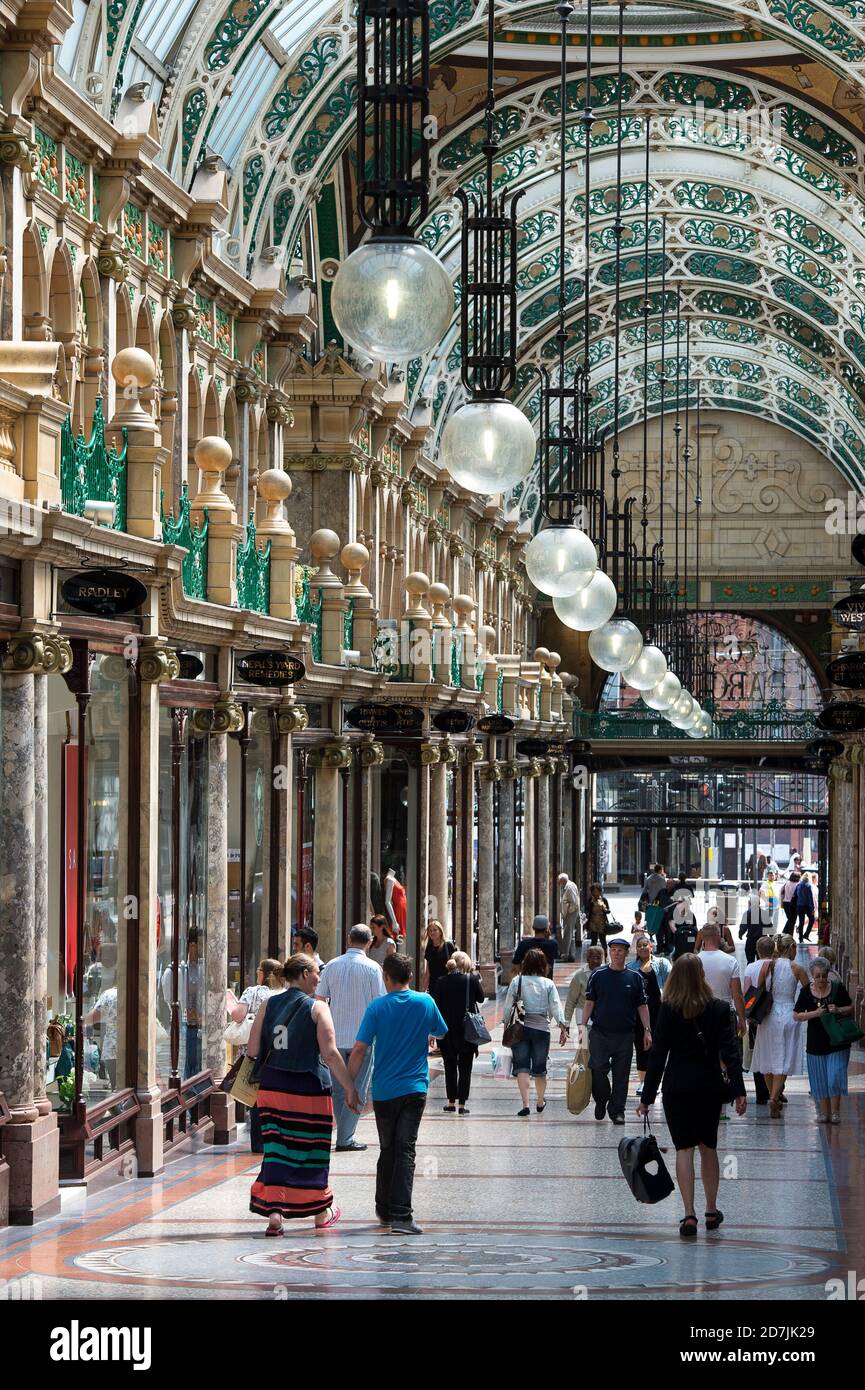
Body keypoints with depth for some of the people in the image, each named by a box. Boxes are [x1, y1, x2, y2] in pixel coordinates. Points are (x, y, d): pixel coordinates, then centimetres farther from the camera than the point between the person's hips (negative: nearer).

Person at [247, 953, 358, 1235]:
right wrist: (349, 1087, -9)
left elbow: (252, 1050, 3)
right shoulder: (317, 1008, -8)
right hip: (309, 1090, -3)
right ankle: (321, 1213, 24)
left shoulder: (269, 1005, 4)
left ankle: (274, 1212, -10)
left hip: (272, 1086, 3)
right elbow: (330, 1053, -14)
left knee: (277, 1149, 3)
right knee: (312, 1150, 10)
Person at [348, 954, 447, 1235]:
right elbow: (440, 1033, 17)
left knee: (387, 1151, 16)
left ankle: (384, 1210, 27)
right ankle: (400, 1216, -17)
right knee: (405, 1151, -6)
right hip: (414, 1088, 0)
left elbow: (359, 1049, -8)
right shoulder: (425, 1003, 0)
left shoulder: (377, 1007, -4)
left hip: (383, 1091, 0)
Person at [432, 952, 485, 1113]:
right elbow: (481, 998, 7)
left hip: (447, 1033, 2)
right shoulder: (472, 980, -9)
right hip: (467, 1031, -2)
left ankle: (451, 1102, 16)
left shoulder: (441, 982, -4)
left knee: (450, 1067, 14)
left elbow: (435, 1006, -1)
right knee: (465, 1068, 6)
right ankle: (462, 1103, 2)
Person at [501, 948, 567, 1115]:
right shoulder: (548, 984, 0)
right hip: (542, 1028, 1)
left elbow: (507, 1006, -1)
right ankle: (540, 1102, 32)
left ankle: (525, 1104, -14)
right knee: (540, 1067, 15)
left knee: (522, 1067, -1)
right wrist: (562, 1026, -6)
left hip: (520, 1028, -1)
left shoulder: (517, 981, -1)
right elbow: (556, 1006, -6)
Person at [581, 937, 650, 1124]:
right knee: (597, 1070, -8)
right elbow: (589, 1003, 5)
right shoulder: (598, 975, 4)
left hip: (625, 1034, 1)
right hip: (599, 1033, -1)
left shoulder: (635, 977, 6)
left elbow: (642, 1006, 9)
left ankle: (617, 1110, 10)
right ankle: (601, 1100, 16)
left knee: (621, 1074, 2)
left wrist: (647, 1030, 3)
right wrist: (583, 1026, -3)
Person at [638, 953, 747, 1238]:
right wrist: (739, 1091, -6)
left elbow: (658, 1054, -6)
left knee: (684, 1149, 1)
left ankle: (689, 1215, -8)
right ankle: (711, 1212, 24)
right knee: (708, 1147, 15)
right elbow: (729, 1051, -7)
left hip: (676, 1087, -1)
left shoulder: (667, 1009, -6)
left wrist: (647, 1096, -2)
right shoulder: (718, 1009, -4)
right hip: (709, 1086, 1)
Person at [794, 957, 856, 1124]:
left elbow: (851, 1008, 7)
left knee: (835, 1077, -8)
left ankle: (835, 1112, 3)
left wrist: (839, 1010, -14)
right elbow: (796, 1016, 1)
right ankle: (824, 1112, 18)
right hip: (816, 1043, 2)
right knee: (820, 1080, 7)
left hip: (838, 1041, -2)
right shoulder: (806, 991, 0)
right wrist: (814, 1013, -14)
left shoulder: (837, 988, -2)